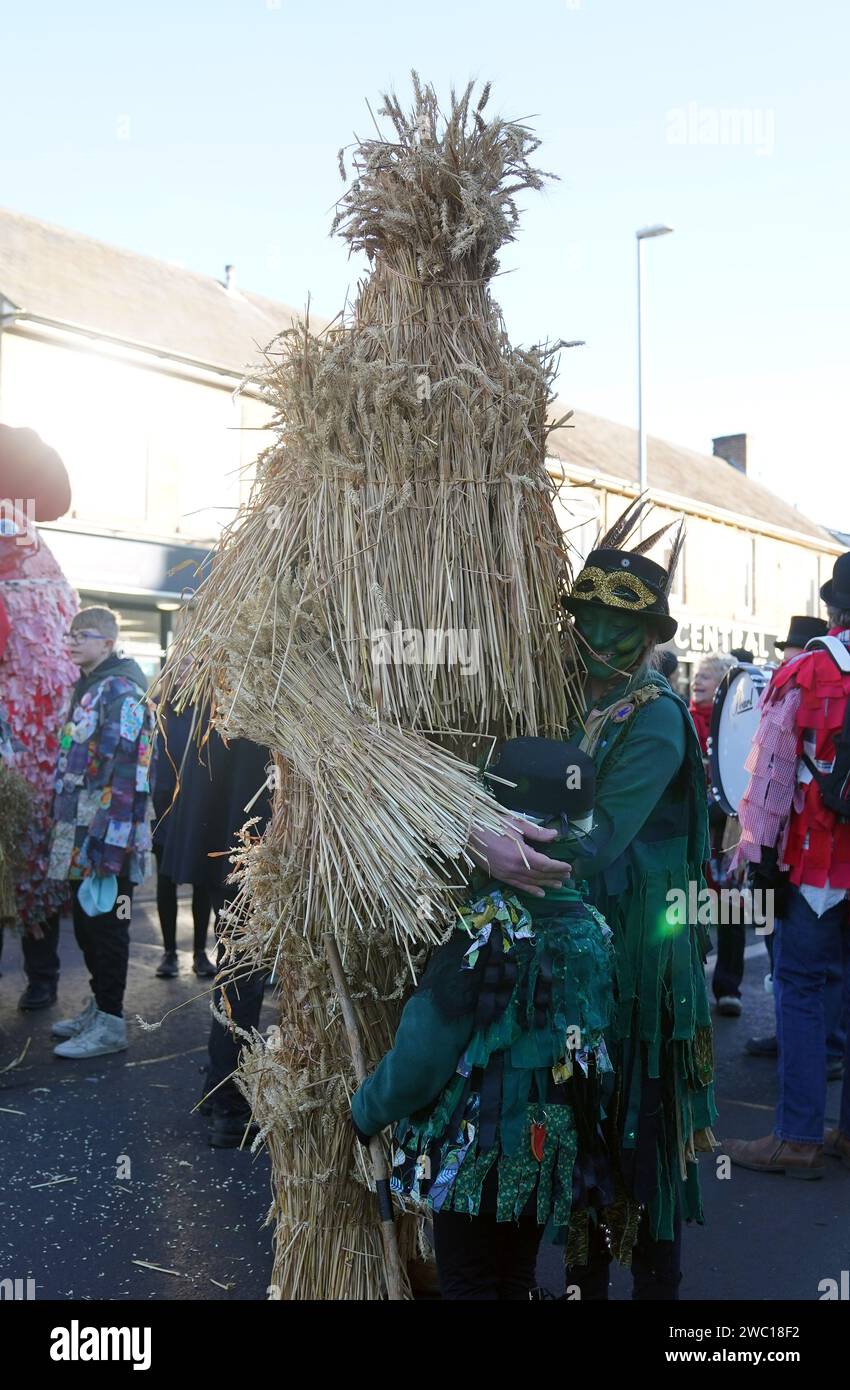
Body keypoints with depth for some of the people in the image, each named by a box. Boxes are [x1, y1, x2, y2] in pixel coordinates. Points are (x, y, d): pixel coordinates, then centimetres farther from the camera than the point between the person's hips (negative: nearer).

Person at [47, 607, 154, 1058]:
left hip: (106, 839, -9)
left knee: (105, 923, -1)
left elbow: (127, 775, -21)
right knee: (86, 922, 16)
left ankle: (110, 1022, 9)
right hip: (81, 837, 9)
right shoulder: (88, 689, 15)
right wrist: (63, 828, 19)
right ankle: (99, 1007, 29)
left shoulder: (120, 692, -14)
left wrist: (106, 844, -23)